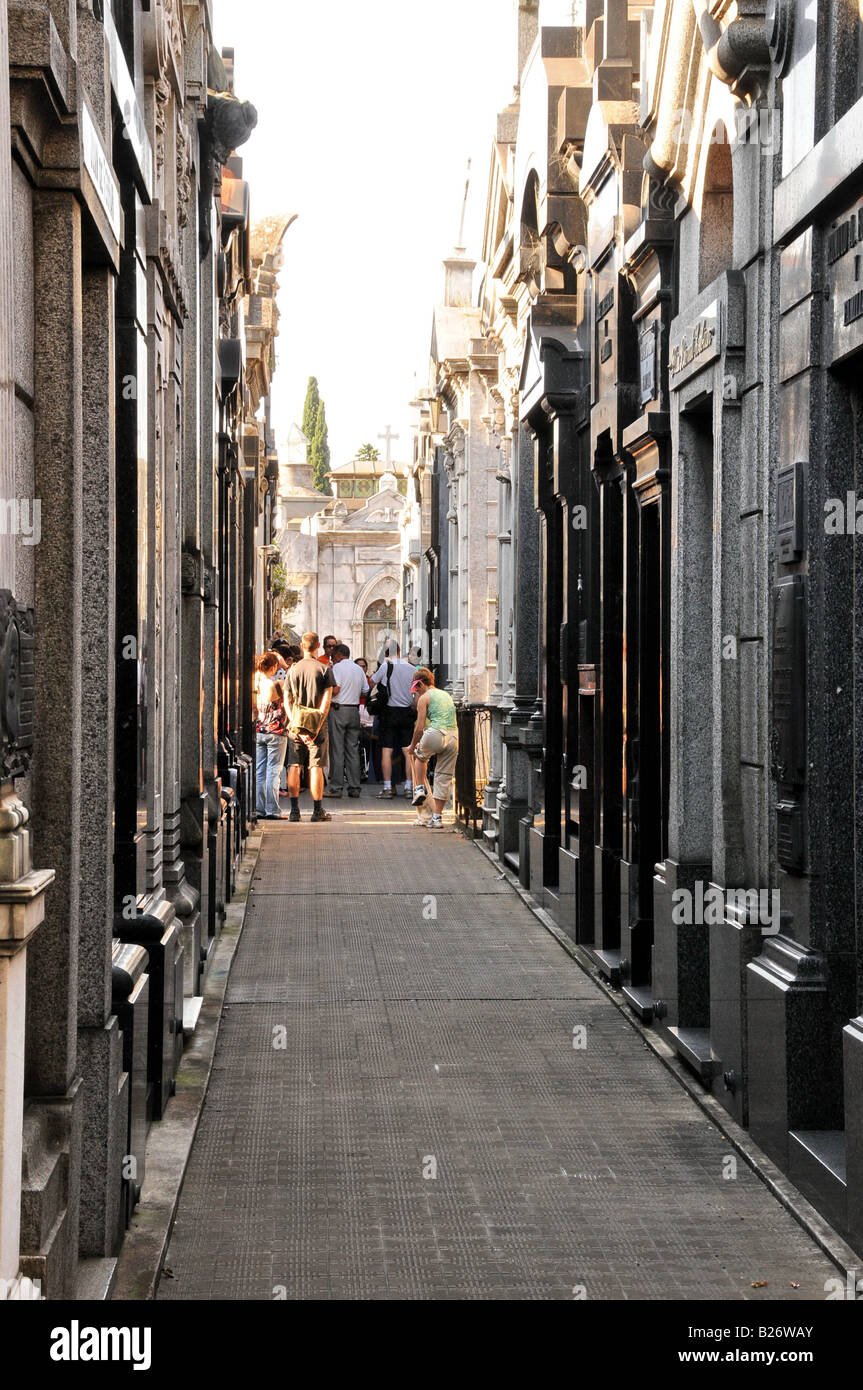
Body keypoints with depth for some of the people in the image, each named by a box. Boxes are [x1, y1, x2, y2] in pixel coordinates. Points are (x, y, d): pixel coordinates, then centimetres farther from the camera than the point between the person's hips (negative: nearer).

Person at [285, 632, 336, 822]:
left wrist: (294, 723, -4)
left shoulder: (293, 670, 5)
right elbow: (327, 700, -9)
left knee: (294, 767, 4)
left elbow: (288, 700, 0)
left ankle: (294, 810, 3)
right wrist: (318, 725, -9)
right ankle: (318, 811, 2)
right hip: (317, 723, -2)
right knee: (316, 767, 1)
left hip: (296, 723, 2)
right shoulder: (324, 669, -3)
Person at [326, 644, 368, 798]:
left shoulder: (337, 667, -6)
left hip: (338, 709, -6)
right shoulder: (359, 669, 13)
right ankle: (354, 787, 6)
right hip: (354, 710, 6)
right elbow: (365, 692, 14)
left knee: (337, 750, -4)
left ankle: (336, 788, -4)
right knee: (353, 749, 8)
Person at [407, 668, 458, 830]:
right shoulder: (446, 695, 24)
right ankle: (437, 817, 10)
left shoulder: (424, 697, 3)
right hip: (453, 736, 5)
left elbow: (420, 727, 0)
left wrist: (412, 746, 16)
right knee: (444, 778, 9)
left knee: (419, 755, 29)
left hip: (436, 734, -5)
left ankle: (420, 788, 15)